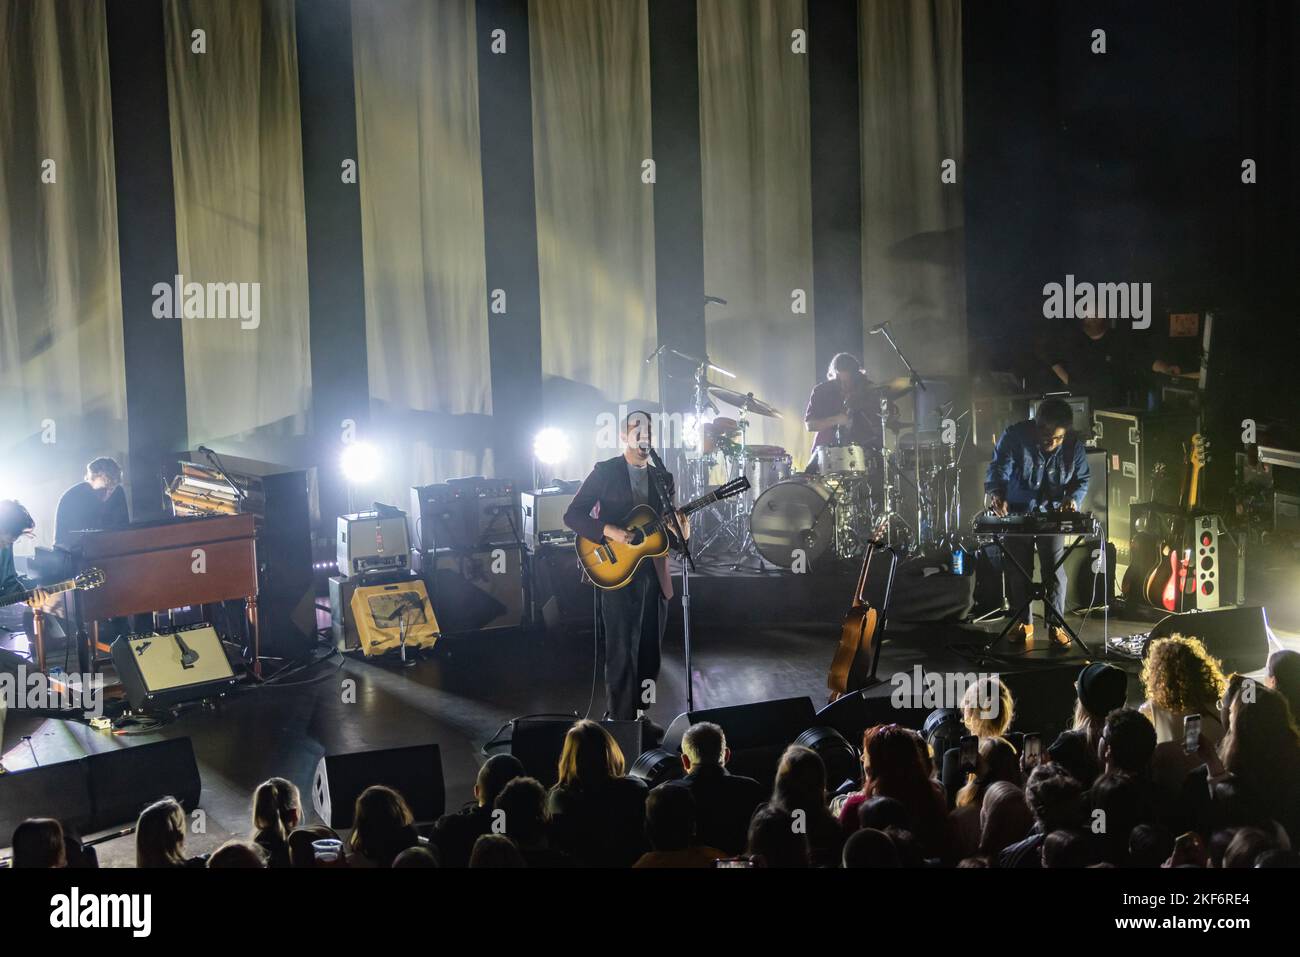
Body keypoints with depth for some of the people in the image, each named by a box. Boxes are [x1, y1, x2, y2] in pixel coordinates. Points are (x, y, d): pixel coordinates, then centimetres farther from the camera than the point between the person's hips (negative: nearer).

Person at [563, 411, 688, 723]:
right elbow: (572, 515, -5)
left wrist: (680, 531, -5)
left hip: (655, 574, 5)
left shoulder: (663, 477, 15)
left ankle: (641, 715, 20)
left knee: (650, 655, 9)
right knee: (623, 654, -7)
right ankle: (622, 721, -3)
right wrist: (609, 531, -18)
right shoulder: (605, 472, -1)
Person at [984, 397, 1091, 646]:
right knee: (1018, 569, 3)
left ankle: (1056, 625, 4)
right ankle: (1023, 623, 16)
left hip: (1052, 513, 1)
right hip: (1016, 512, -1)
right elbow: (998, 469, -21)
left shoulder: (1074, 444, -11)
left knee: (1055, 567, -6)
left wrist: (1073, 498, -18)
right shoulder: (1015, 436, -19)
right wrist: (996, 493, -41)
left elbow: (1082, 479, 2)